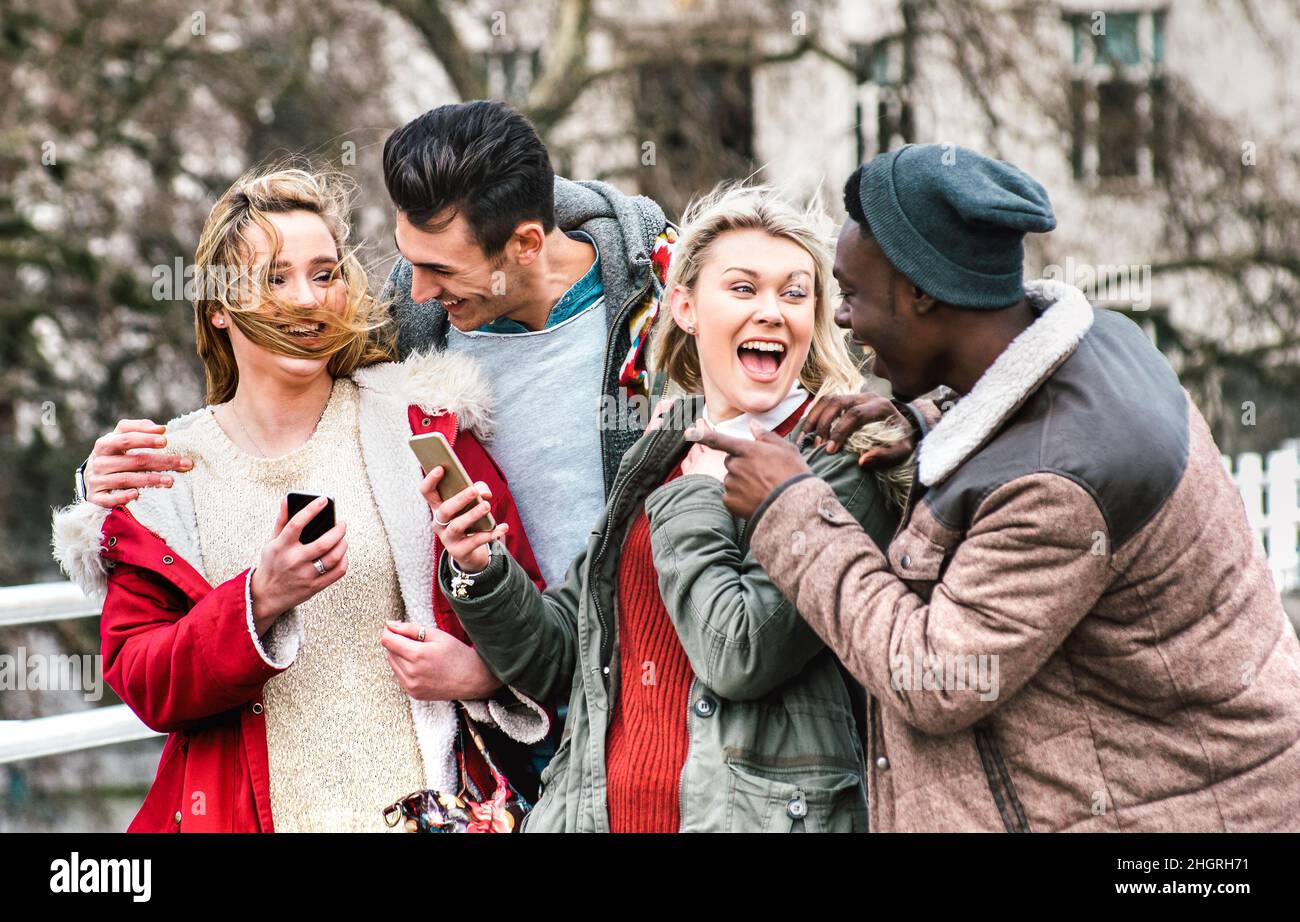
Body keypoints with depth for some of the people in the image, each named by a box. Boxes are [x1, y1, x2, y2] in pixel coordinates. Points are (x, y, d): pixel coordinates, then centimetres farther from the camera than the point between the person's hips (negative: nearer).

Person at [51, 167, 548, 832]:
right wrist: (261, 600, -13)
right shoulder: (167, 473, 9)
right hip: (246, 814, 2)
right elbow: (141, 682, 2)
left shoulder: (420, 425, 9)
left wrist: (483, 672, -9)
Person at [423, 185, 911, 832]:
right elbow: (556, 658, 12)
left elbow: (740, 656, -21)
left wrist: (698, 495, -10)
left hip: (764, 810, -5)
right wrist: (480, 573, -5)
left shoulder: (843, 469, -9)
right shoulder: (652, 457, 8)